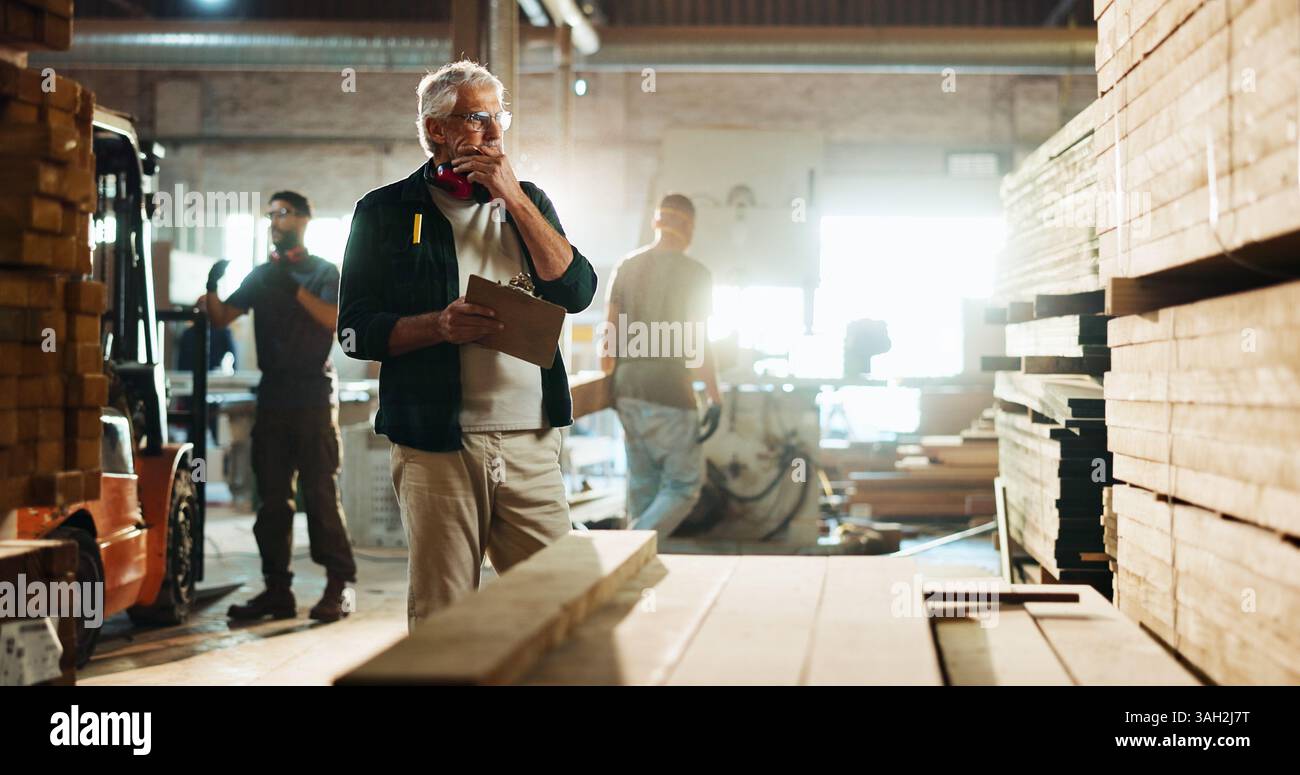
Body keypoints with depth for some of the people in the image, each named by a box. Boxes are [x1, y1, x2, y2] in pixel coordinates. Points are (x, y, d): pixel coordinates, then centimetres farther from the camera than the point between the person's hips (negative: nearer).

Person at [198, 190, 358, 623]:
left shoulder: (323, 272, 5)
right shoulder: (262, 275, 19)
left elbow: (333, 318, -12)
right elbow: (222, 317, 12)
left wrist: (294, 287, -19)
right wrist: (212, 289, -8)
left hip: (313, 396, -5)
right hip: (273, 396, 5)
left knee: (320, 494, -9)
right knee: (272, 498, 4)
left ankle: (340, 587, -5)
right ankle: (277, 589, 8)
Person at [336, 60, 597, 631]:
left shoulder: (527, 202, 16)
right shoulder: (386, 211, 6)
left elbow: (576, 292, 2)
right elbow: (356, 329, 2)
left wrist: (513, 199, -4)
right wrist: (439, 326, -15)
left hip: (531, 444, 3)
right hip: (436, 448, -3)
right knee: (442, 621, 1)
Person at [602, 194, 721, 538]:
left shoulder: (626, 267, 6)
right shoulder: (695, 274, -8)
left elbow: (609, 337, 8)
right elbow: (698, 345, -10)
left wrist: (609, 381, 20)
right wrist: (714, 396, -3)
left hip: (628, 394, 6)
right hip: (670, 396, -6)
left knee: (642, 486, 13)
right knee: (684, 486, 3)